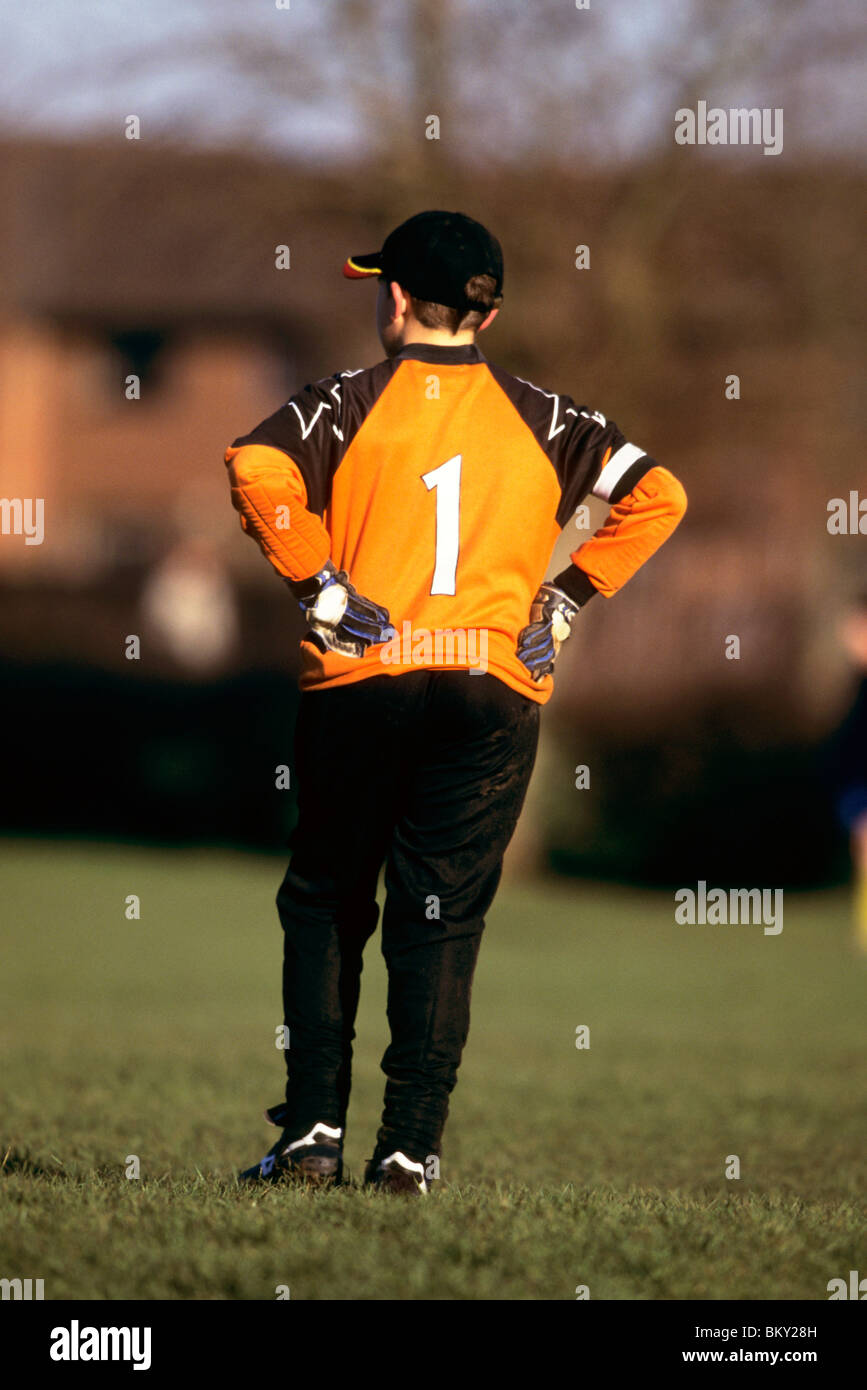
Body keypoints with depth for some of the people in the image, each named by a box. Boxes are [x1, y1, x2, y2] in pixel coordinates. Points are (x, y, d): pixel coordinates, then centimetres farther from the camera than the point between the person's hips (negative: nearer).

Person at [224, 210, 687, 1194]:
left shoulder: (350, 402, 2)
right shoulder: (538, 417, 9)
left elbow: (256, 466, -16)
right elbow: (656, 494, 3)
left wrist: (318, 585, -9)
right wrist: (567, 600, 5)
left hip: (358, 680, -1)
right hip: (495, 693, 1)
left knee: (324, 907, 12)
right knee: (441, 920, 4)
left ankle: (313, 1130, 5)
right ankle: (409, 1149, -1)